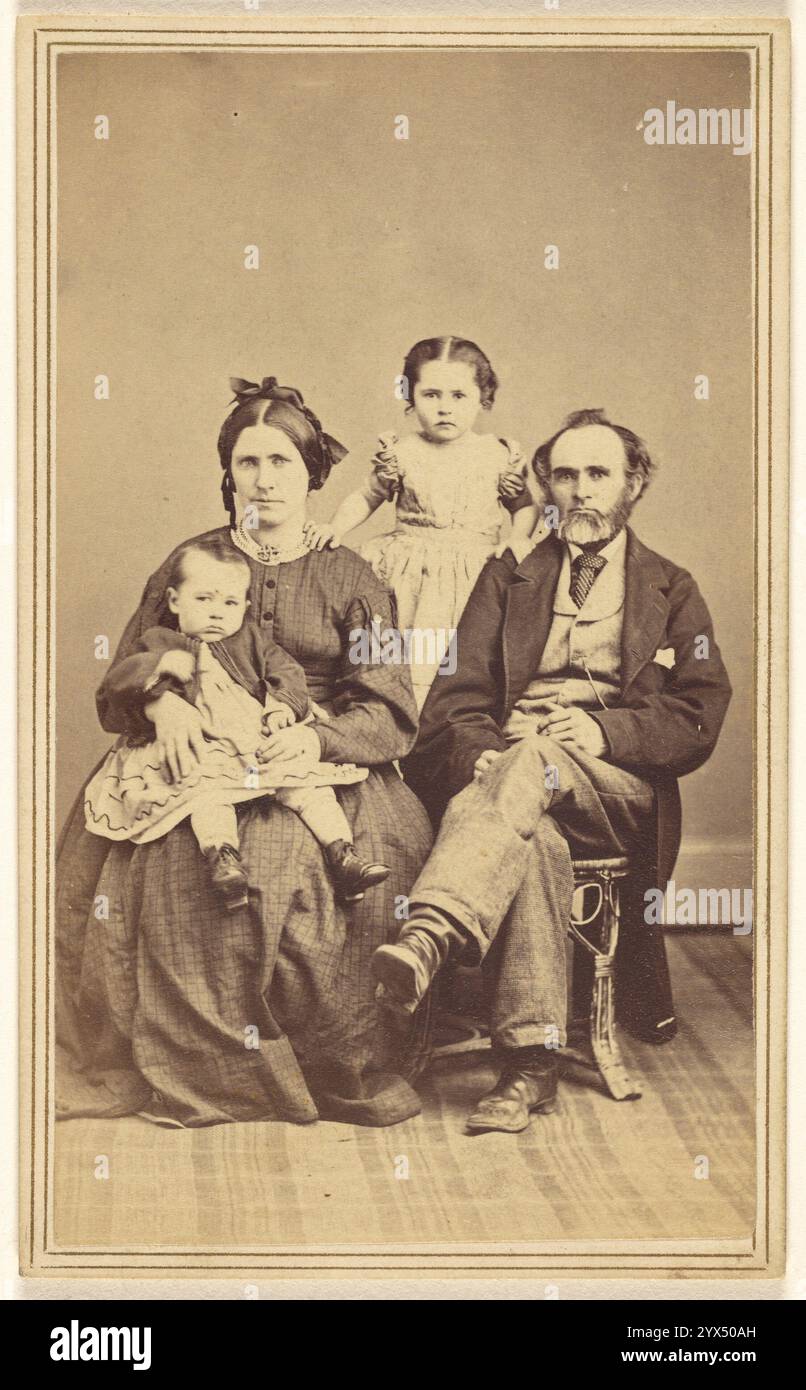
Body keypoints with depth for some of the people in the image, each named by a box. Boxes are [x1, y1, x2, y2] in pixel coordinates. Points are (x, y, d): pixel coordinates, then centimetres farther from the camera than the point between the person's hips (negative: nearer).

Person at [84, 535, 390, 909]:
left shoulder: (249, 640, 21)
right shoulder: (160, 643, 14)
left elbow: (287, 671, 15)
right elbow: (115, 685, 3)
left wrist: (284, 706, -6)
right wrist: (161, 664, -13)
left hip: (262, 740, 3)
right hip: (203, 750, -3)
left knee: (309, 781, -18)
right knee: (207, 784, -36)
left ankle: (343, 858, -20)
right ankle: (221, 857, -49)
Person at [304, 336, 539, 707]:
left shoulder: (499, 455, 3)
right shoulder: (400, 453, 3)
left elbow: (525, 506, 14)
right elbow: (366, 497, 13)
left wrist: (518, 538, -6)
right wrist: (336, 528, -3)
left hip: (474, 575, 0)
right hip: (408, 573, 0)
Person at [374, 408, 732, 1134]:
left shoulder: (672, 590, 20)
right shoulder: (507, 579, 24)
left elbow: (700, 719, 8)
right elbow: (457, 695, 11)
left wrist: (606, 729, -11)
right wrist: (478, 757, -12)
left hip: (620, 789, -1)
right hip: (507, 774, 1)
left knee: (533, 765, -37)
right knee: (534, 838, -36)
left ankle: (428, 940, -56)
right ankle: (530, 1060, -42)